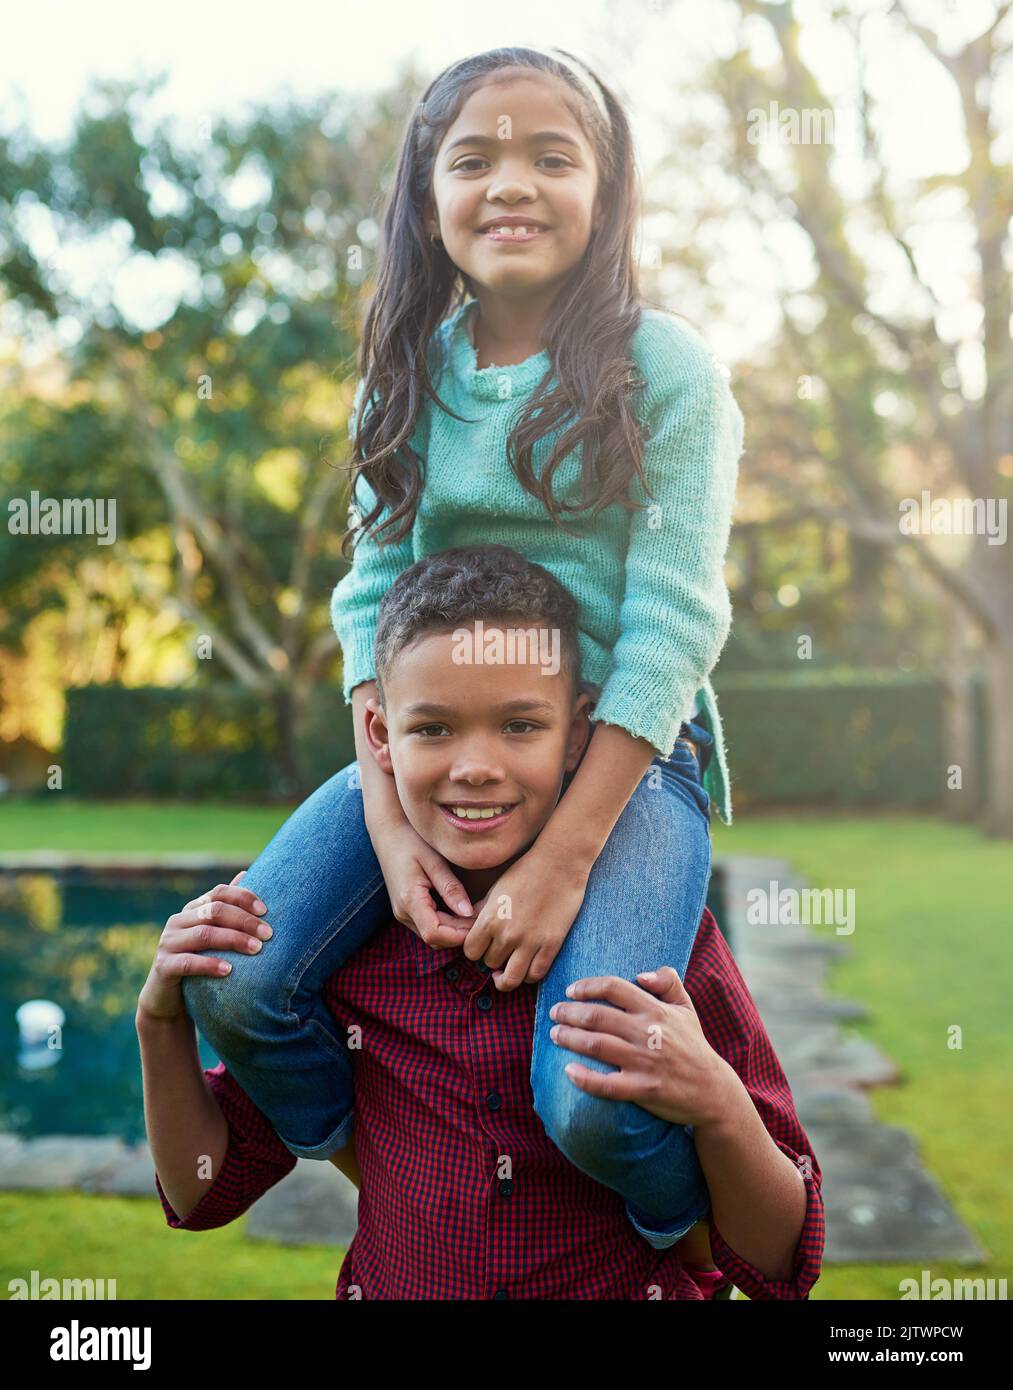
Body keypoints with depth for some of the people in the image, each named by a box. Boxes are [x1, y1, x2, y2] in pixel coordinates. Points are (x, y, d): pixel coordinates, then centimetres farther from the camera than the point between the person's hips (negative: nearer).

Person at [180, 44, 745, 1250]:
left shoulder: (662, 368, -6)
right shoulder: (411, 371, 6)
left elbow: (672, 620, -12)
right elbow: (371, 595, 3)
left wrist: (564, 856, -18)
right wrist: (387, 820, -10)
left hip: (631, 753, -4)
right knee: (233, 983, -14)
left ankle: (696, 1238, 13)